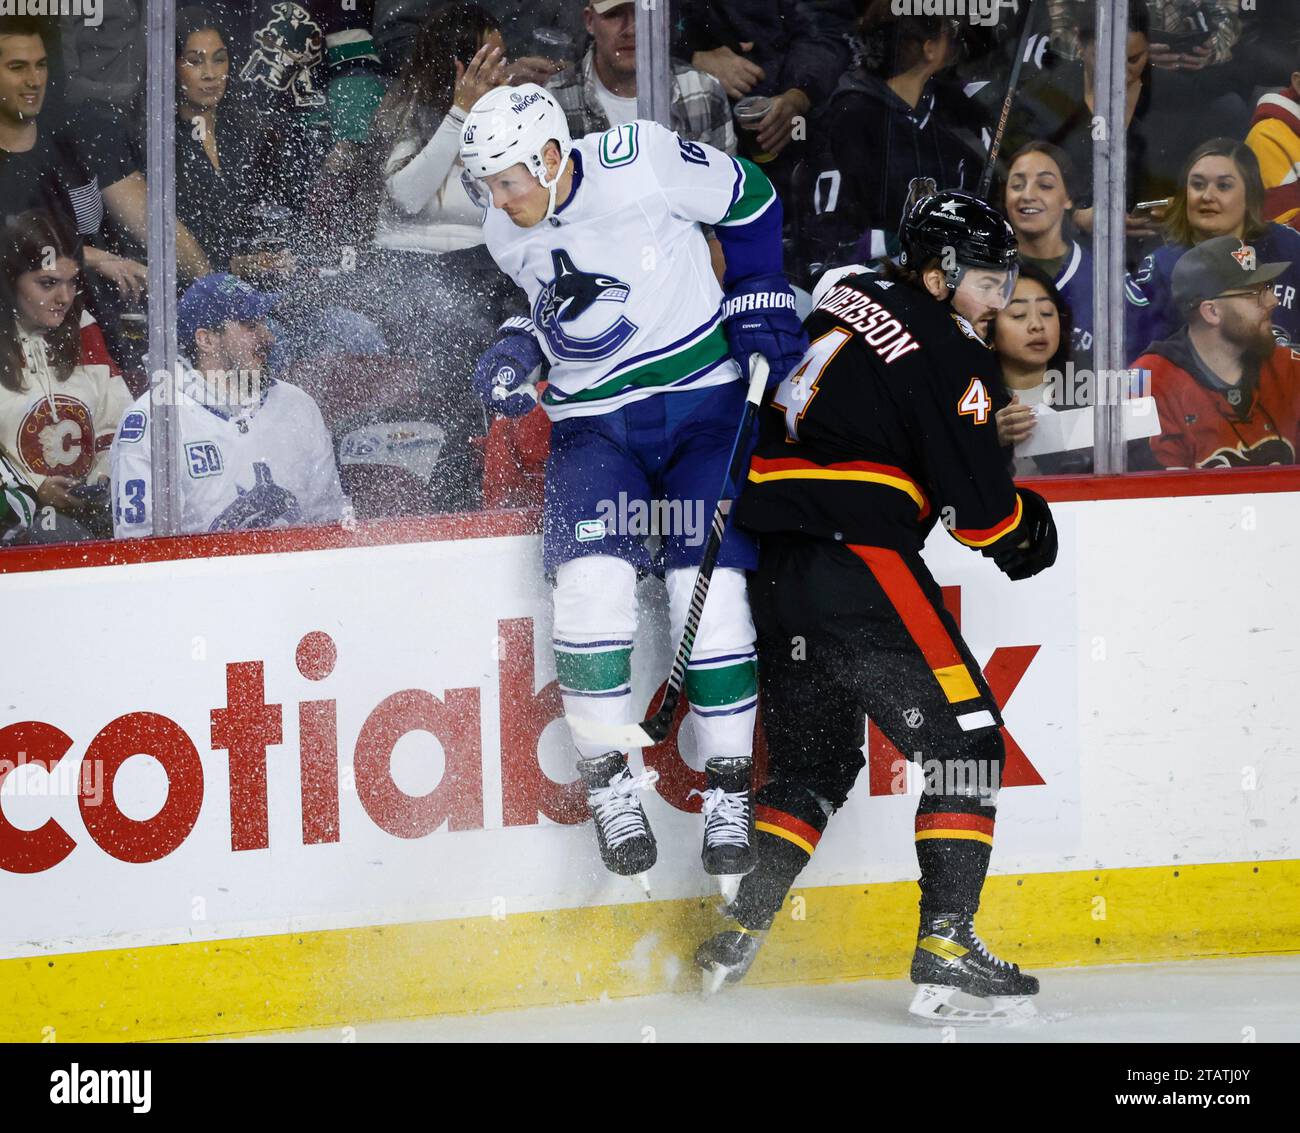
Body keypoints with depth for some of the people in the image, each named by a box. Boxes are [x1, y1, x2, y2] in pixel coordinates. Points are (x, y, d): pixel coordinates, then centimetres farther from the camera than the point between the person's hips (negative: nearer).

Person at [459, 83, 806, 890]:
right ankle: (611, 784, -5)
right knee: (592, 581, -17)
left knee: (710, 588, -11)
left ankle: (730, 791, 1)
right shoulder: (509, 235, 0)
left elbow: (751, 200, -2)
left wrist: (760, 302, -2)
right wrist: (520, 352, -2)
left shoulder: (644, 164, -17)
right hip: (594, 423, 3)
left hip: (703, 399, -3)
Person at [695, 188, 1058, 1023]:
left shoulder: (850, 297, 17)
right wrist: (1024, 528, 11)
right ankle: (945, 949, -15)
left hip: (777, 564, 9)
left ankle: (740, 933, 18)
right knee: (966, 736, -5)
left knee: (817, 757, 22)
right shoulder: (948, 358, -8)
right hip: (855, 552, -9)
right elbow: (975, 505, -10)